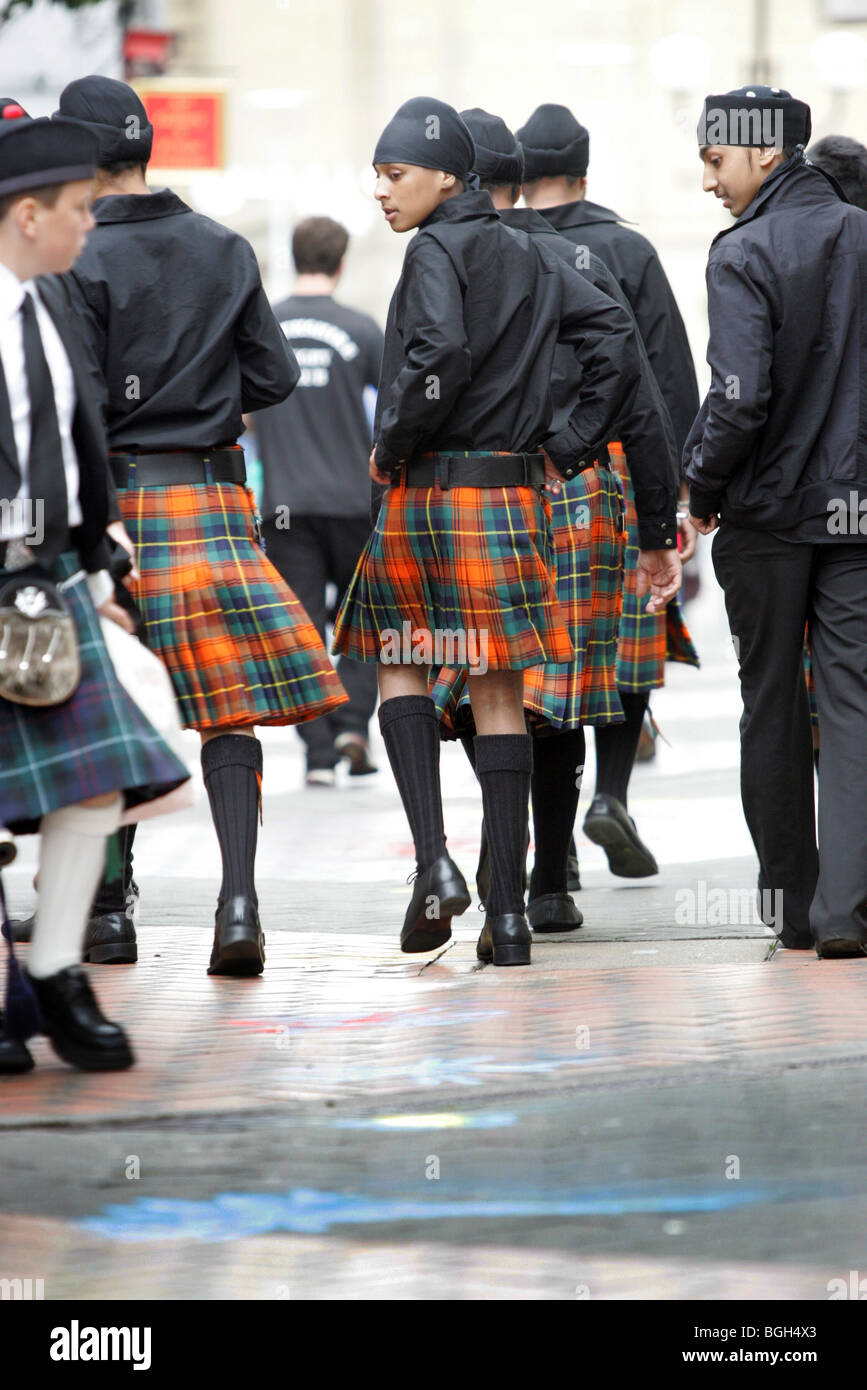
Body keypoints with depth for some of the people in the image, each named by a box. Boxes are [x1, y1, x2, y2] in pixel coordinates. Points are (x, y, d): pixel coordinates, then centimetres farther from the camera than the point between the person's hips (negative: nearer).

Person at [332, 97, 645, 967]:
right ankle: (507, 915, 3)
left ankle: (433, 859, -6)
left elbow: (440, 352, -26)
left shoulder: (436, 251, -9)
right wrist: (570, 443, 10)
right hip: (513, 489, 5)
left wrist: (390, 445, -13)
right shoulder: (525, 255, 13)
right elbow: (615, 339, 11)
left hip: (430, 488, -5)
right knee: (499, 694, 6)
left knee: (399, 665, 13)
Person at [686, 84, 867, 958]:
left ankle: (790, 903, 16)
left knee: (773, 704, 10)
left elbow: (740, 394, -20)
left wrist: (702, 487, -6)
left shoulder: (745, 254, -12)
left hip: (767, 510, -3)